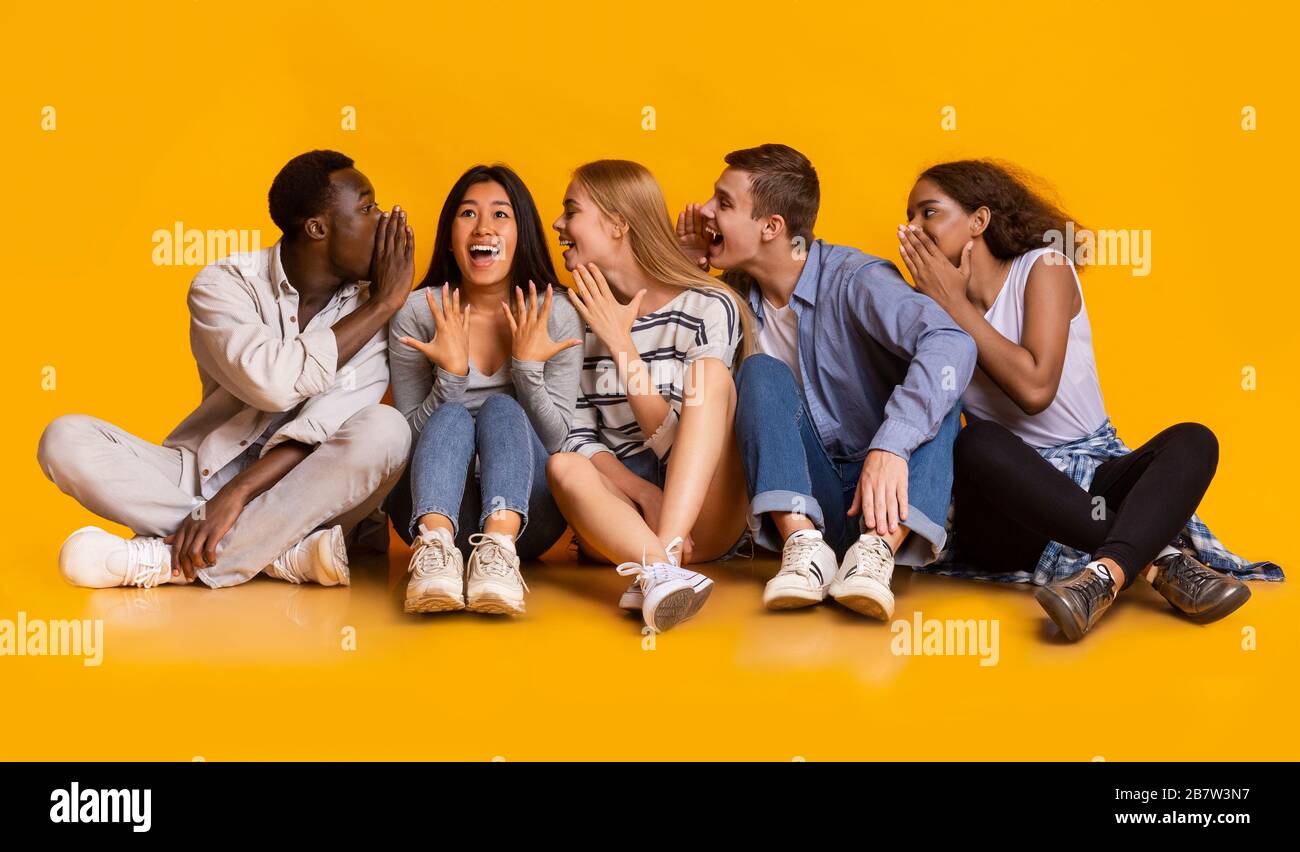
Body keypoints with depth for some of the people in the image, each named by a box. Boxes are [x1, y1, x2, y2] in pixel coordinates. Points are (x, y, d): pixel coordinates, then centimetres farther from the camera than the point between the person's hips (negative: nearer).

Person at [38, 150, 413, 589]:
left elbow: (324, 428, -17)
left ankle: (174, 559, -28)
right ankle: (286, 554, -29)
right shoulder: (225, 283, -6)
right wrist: (381, 304, -18)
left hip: (306, 497, 0)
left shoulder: (369, 305, -4)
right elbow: (273, 383, -26)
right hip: (203, 478, 0)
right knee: (66, 437, -21)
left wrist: (237, 494, -31)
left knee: (385, 428, -30)